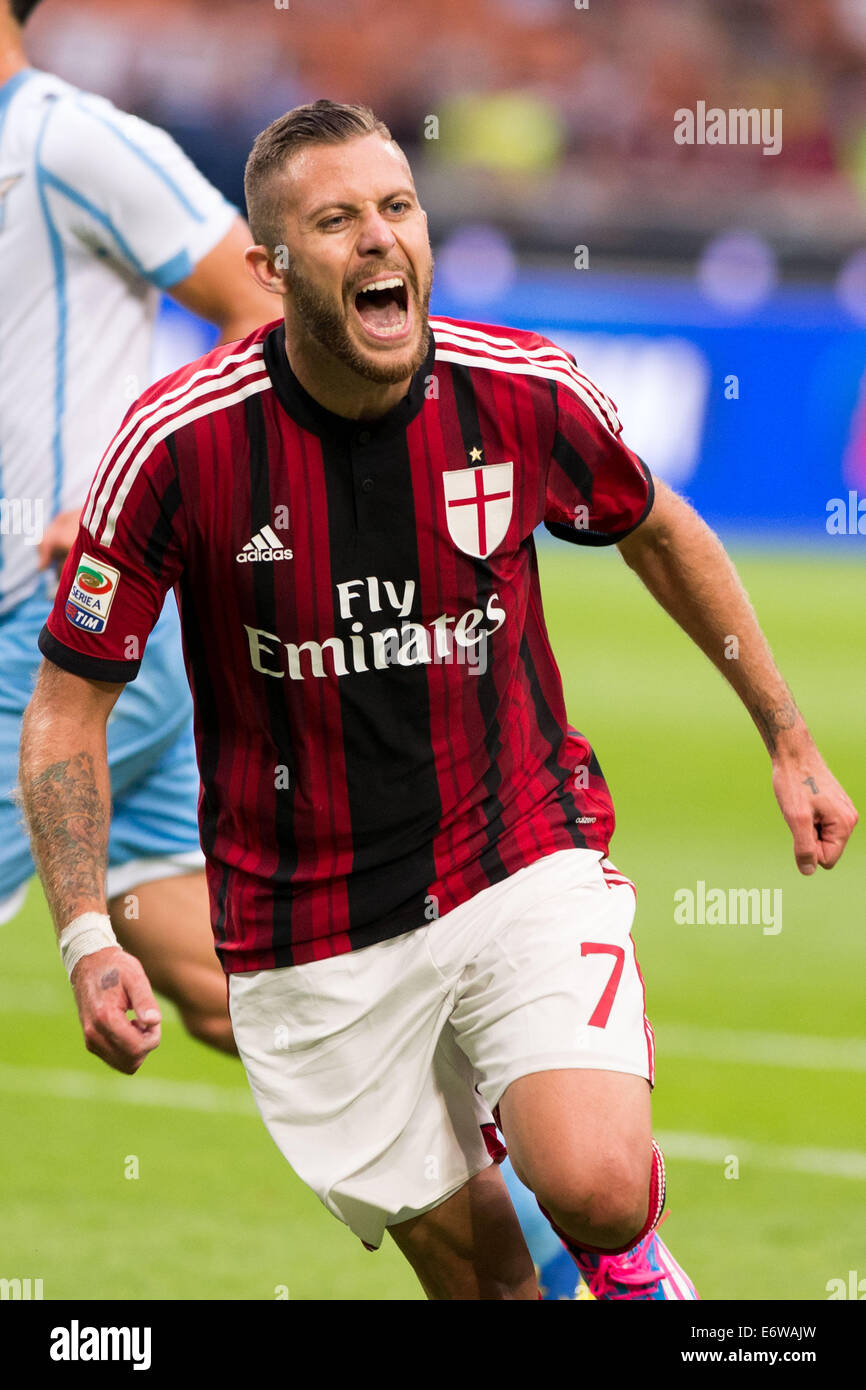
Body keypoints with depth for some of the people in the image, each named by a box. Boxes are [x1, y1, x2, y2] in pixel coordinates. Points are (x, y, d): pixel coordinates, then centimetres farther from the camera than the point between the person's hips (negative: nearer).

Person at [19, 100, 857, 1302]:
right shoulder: (182, 443, -16)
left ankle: (626, 1245, 15)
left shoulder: (524, 391, -10)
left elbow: (658, 530, 12)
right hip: (310, 924, 0)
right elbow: (68, 705, -8)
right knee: (465, 1250, 4)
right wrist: (87, 938, -19)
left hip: (524, 857, 0)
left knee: (593, 1191, -21)